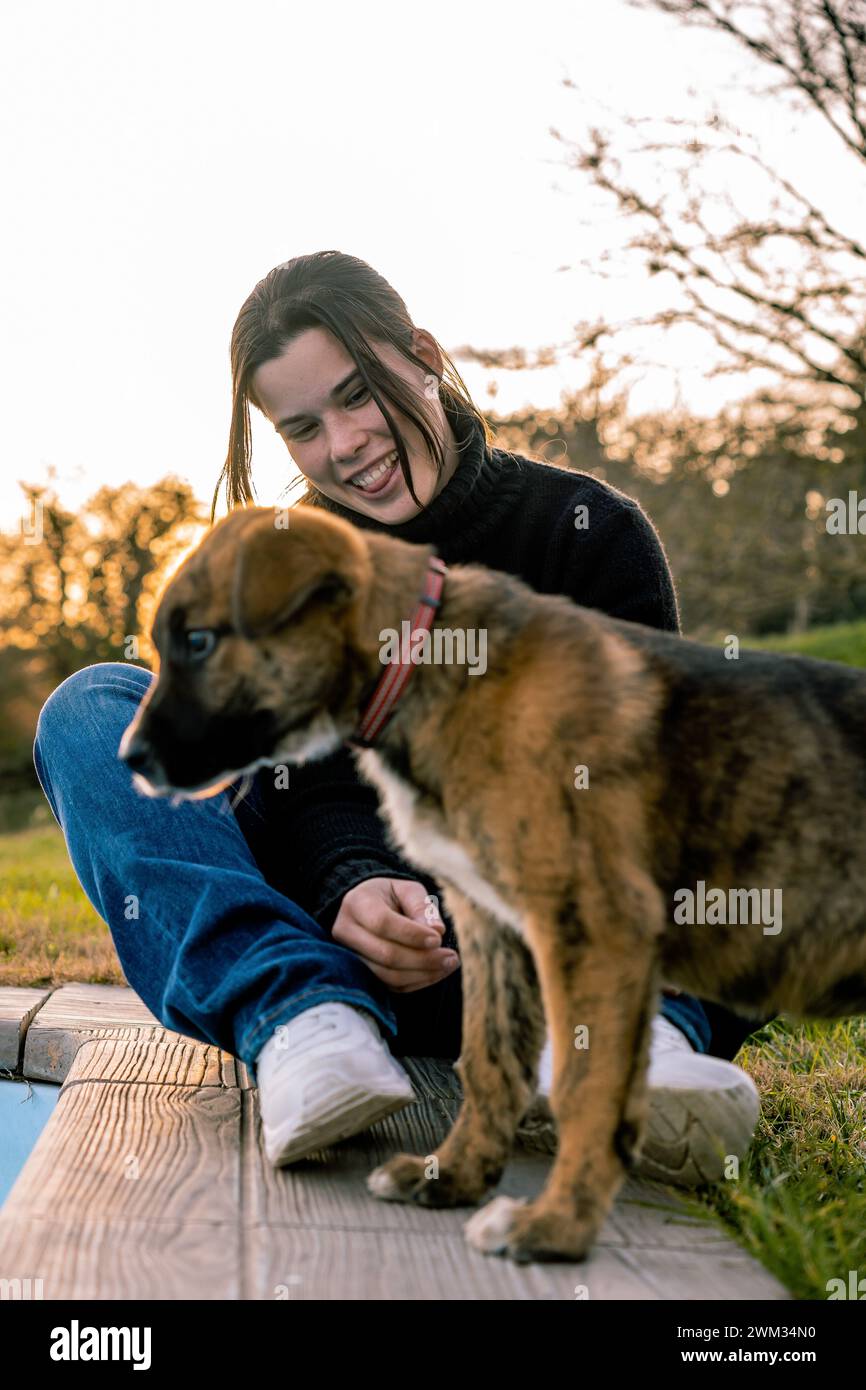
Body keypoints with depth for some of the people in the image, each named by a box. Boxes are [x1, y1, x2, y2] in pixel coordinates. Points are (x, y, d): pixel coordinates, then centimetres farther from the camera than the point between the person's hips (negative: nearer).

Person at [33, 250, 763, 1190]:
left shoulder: (594, 532, 3)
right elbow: (320, 784, -6)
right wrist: (355, 883, -30)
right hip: (336, 925, 2)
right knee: (95, 710, -16)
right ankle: (301, 1015, -38)